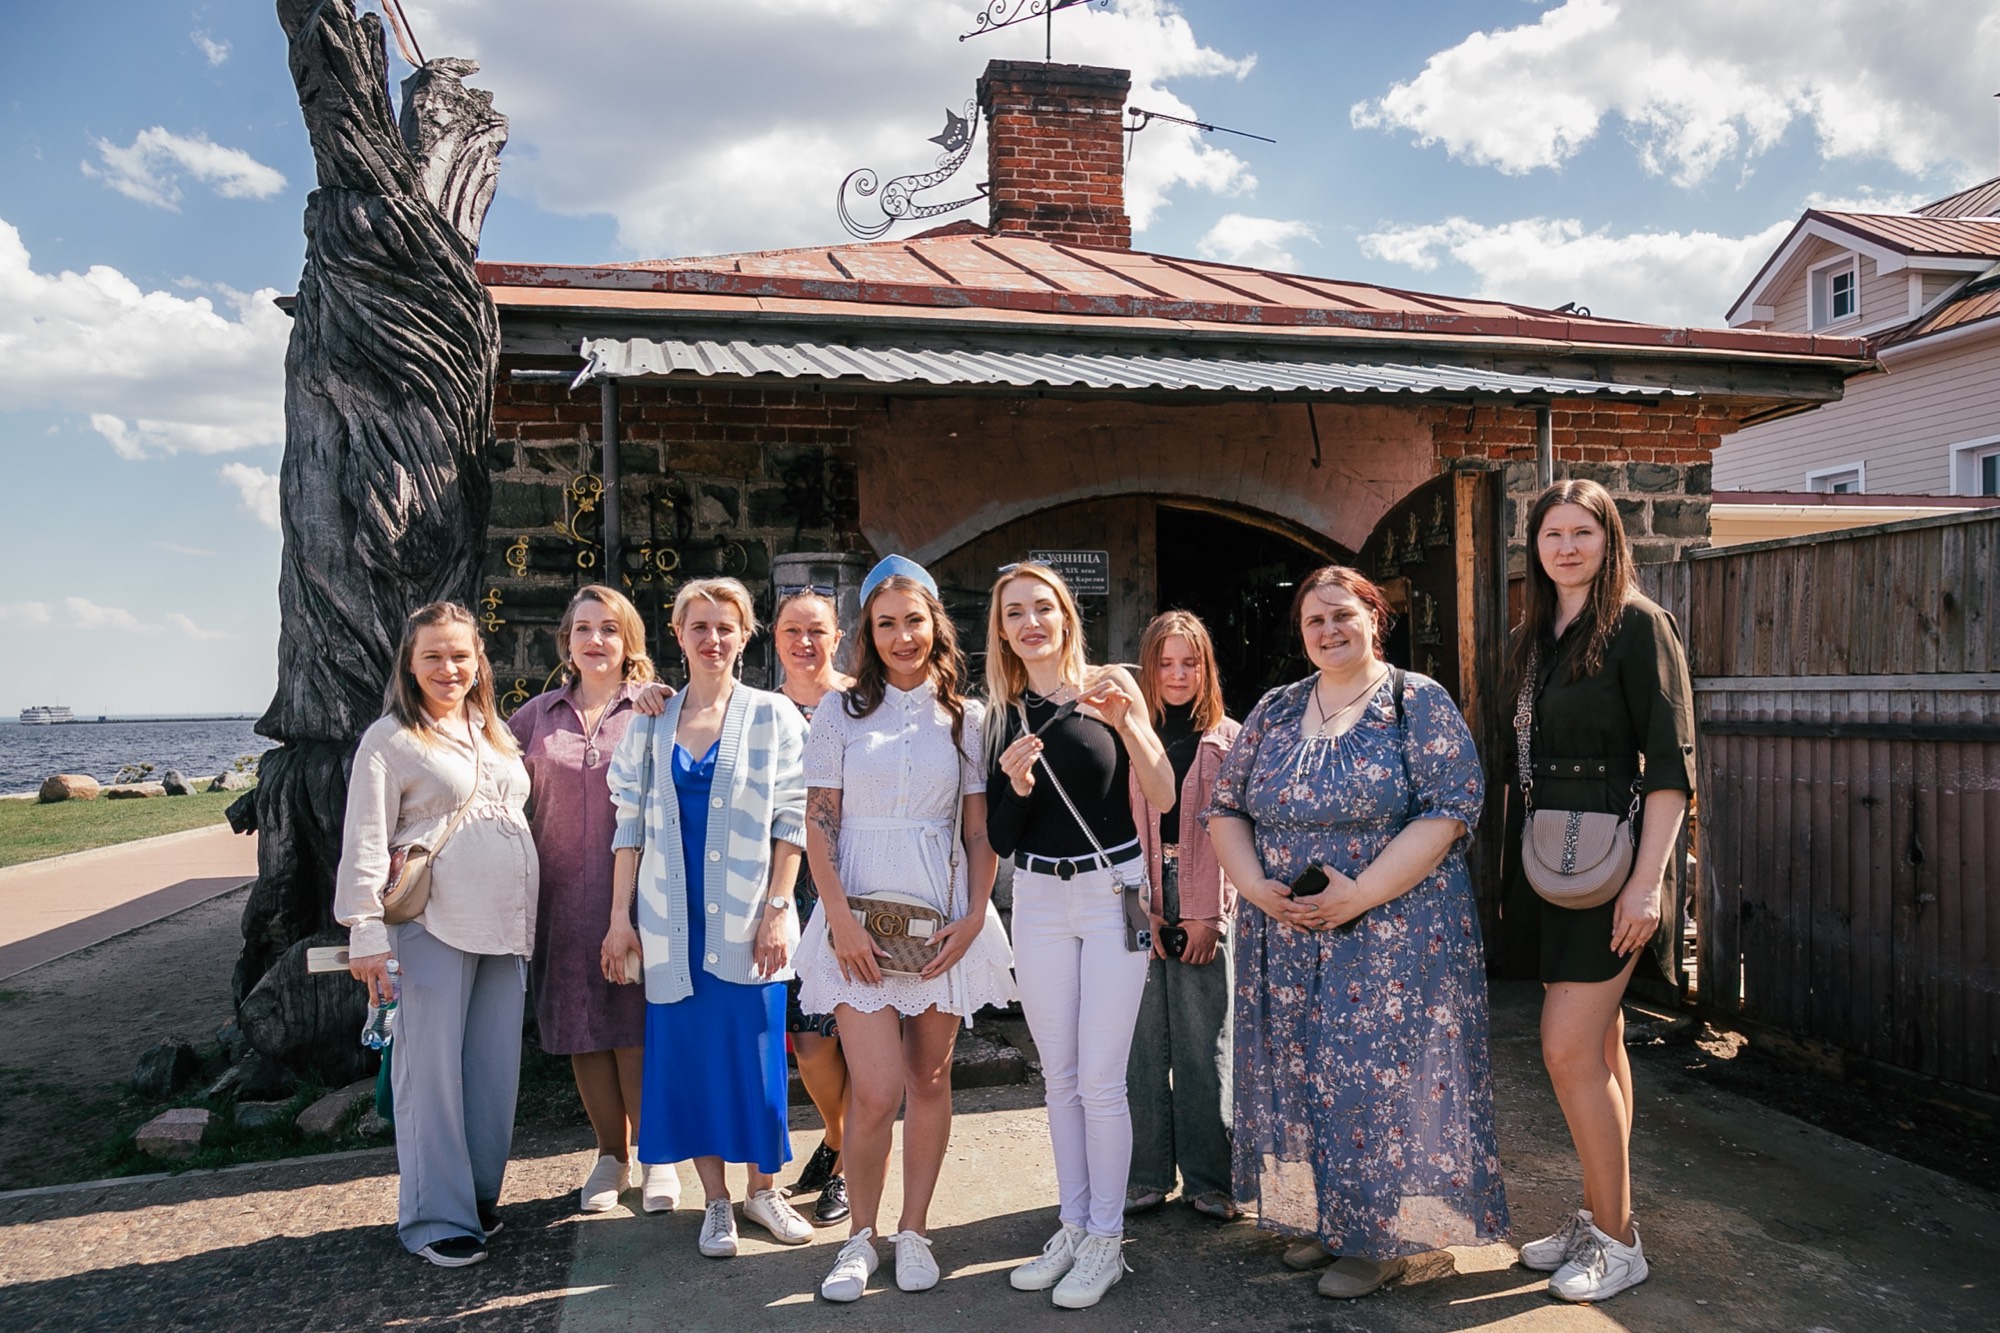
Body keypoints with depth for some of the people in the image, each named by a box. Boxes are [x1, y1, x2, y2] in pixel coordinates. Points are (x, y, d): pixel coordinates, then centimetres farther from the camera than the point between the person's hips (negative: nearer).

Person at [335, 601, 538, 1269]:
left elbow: (524, 815, 24)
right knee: (432, 1069, 0)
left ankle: (478, 1193, 24)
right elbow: (365, 844, -7)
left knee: (496, 1066, 9)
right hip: (432, 929, -5)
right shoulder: (389, 739, -3)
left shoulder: (496, 730, 15)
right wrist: (366, 934, -13)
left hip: (505, 926, 5)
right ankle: (437, 1218, 11)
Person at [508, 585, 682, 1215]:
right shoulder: (540, 713, 11)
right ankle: (611, 1156, 26)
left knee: (635, 1029, -1)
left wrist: (667, 708, -21)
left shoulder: (652, 710, 1)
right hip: (562, 896, 3)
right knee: (581, 1032, 10)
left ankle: (656, 1156, 17)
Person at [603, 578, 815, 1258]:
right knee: (689, 1054, 7)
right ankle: (715, 1200, 21)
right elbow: (629, 823, 7)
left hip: (747, 917, -2)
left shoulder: (772, 715, -1)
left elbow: (791, 820, -3)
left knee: (756, 1053, 3)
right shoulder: (650, 722, 7)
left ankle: (762, 1189, 23)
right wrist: (620, 915, 3)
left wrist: (776, 910, -9)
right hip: (673, 919, 2)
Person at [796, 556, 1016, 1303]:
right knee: (875, 1090, -7)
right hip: (860, 914, -1)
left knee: (929, 1079, 8)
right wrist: (840, 920, -10)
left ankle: (913, 1232, 23)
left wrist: (974, 917, -5)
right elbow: (819, 825, -1)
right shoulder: (841, 714, 3)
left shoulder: (965, 717, 6)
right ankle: (860, 1236, 13)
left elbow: (979, 829, 5)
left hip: (943, 917, 2)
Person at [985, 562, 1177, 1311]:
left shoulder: (1107, 686, -5)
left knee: (1099, 1079, -2)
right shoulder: (1001, 716, 4)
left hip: (1112, 893, -3)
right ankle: (1073, 1226, 26)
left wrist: (1127, 723, -23)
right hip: (1037, 901, 4)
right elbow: (999, 840, 2)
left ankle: (1106, 1240, 14)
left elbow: (1162, 798, -9)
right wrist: (1016, 786, -18)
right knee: (1058, 1076, 12)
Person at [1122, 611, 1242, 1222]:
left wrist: (1211, 915, -7)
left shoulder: (1229, 740, 6)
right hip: (1138, 912, 1)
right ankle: (1146, 1174, 15)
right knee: (1142, 1046, 2)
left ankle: (1209, 1180, 15)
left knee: (1204, 1049, 3)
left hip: (1205, 915, -1)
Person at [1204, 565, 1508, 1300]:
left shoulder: (1418, 702, -4)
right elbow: (1224, 807, 10)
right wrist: (1254, 885, -8)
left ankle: (1383, 1236, 18)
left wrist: (1361, 894, -19)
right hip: (1285, 937, 5)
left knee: (1382, 1075, 0)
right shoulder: (1273, 710, 9)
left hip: (1395, 932, -4)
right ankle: (1321, 1217, 28)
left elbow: (1451, 809, -13)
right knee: (1299, 1074, 11)